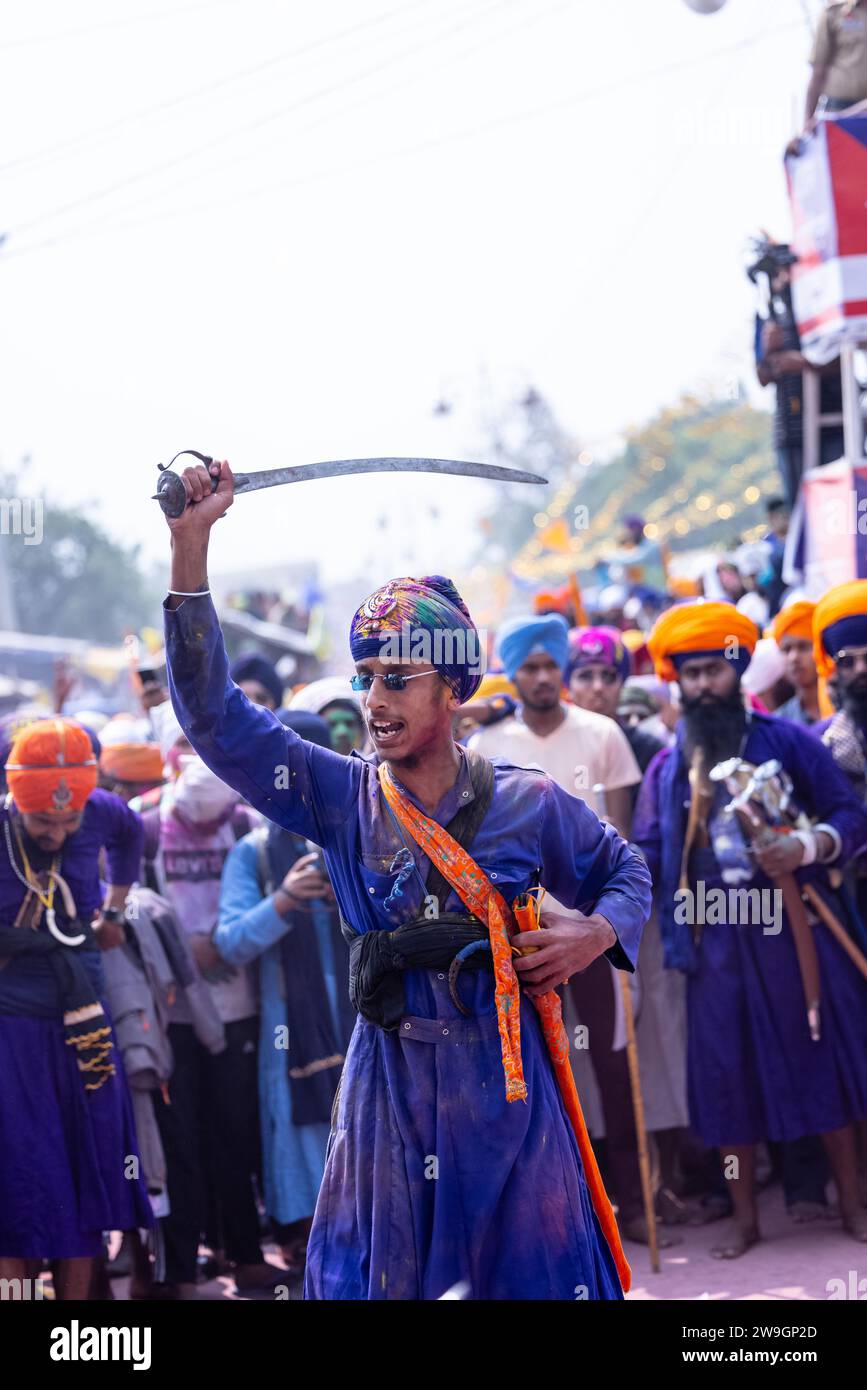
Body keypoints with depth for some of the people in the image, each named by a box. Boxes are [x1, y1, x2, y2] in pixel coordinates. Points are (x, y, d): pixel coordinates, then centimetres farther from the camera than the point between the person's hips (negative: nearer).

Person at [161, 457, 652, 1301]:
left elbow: (623, 871, 16)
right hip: (388, 1083, 1)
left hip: (507, 1080, -1)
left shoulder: (527, 805, -1)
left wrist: (597, 933, -8)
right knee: (374, 1279, 7)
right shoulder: (341, 798, -1)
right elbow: (214, 715, -9)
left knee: (542, 1278, 5)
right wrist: (190, 547, -16)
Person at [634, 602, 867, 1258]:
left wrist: (808, 847, -21)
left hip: (793, 925, -3)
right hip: (716, 937, 3)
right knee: (728, 1069, 6)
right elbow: (649, 854, 4)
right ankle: (745, 1216, 16)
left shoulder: (786, 741, 0)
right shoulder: (667, 767, 9)